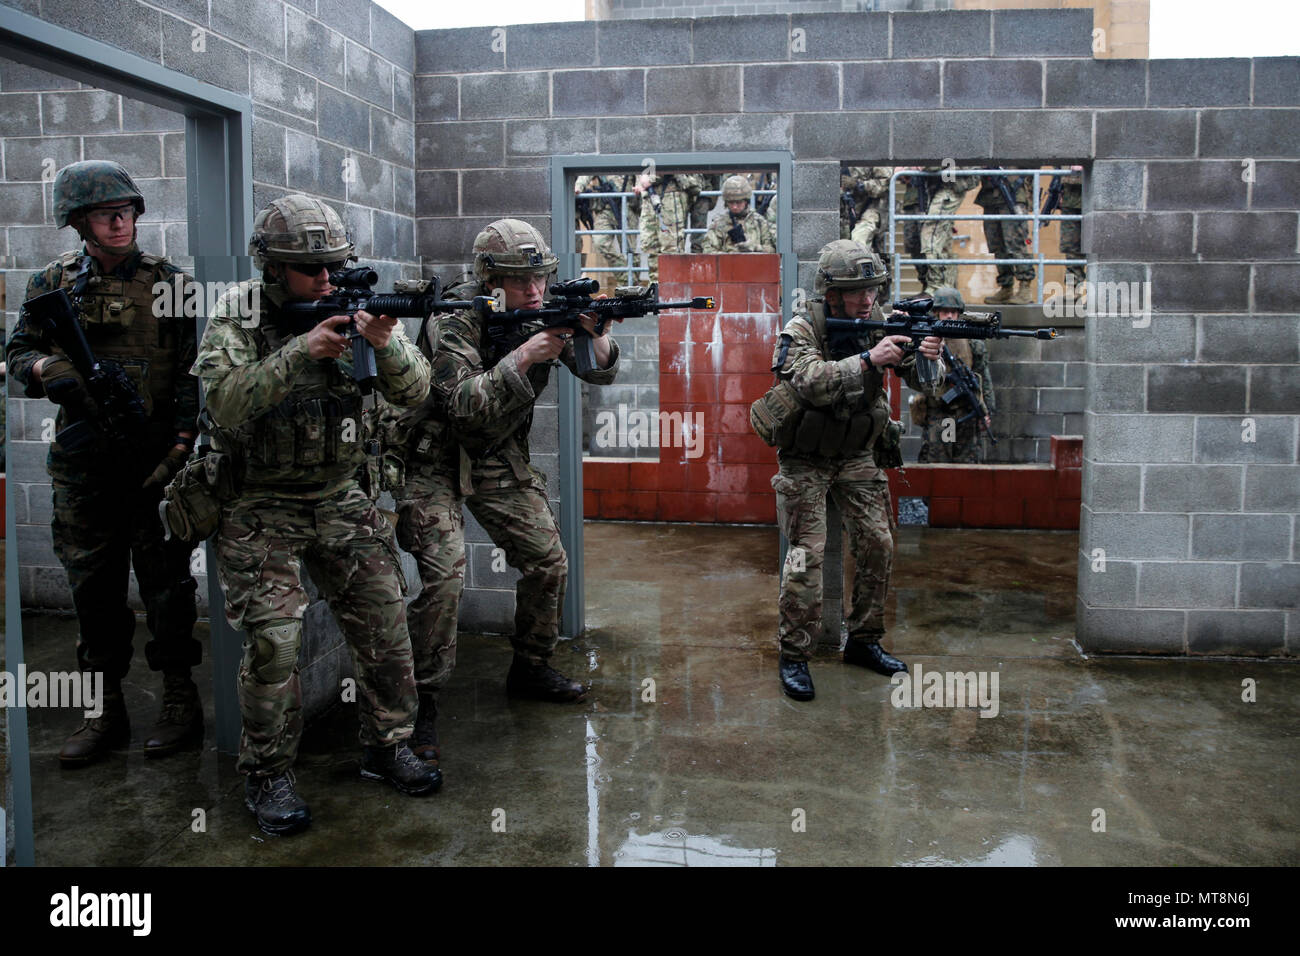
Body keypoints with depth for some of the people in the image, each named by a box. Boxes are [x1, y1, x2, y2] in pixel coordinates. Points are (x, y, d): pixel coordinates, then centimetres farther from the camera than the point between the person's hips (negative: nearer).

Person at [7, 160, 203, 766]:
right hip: (83, 463, 3)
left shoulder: (170, 282, 2)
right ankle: (106, 711, 22)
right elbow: (19, 355, 12)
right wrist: (50, 370, -11)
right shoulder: (52, 284, 10)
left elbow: (195, 368, -3)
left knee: (165, 580, 2)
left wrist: (182, 438, -13)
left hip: (155, 458, -3)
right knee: (93, 586, 9)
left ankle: (180, 701, 16)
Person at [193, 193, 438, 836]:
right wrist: (300, 353, -34)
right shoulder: (234, 319, -9)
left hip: (340, 500, 4)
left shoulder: (354, 310, -1)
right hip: (260, 509, -3)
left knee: (385, 621, 2)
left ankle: (387, 746, 21)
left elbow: (414, 392, -8)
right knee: (272, 641, -9)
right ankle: (266, 773, 10)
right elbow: (225, 405, -25)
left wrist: (386, 343, -28)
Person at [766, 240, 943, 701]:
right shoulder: (800, 331, -17)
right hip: (805, 461, -5)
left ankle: (864, 641, 20)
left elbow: (921, 381, -7)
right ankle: (794, 657, 2)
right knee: (806, 555, -10)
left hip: (857, 457, 5)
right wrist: (868, 359, -41)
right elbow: (812, 383, -35)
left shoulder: (881, 324, -4)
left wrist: (926, 357, -29)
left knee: (878, 545, 3)